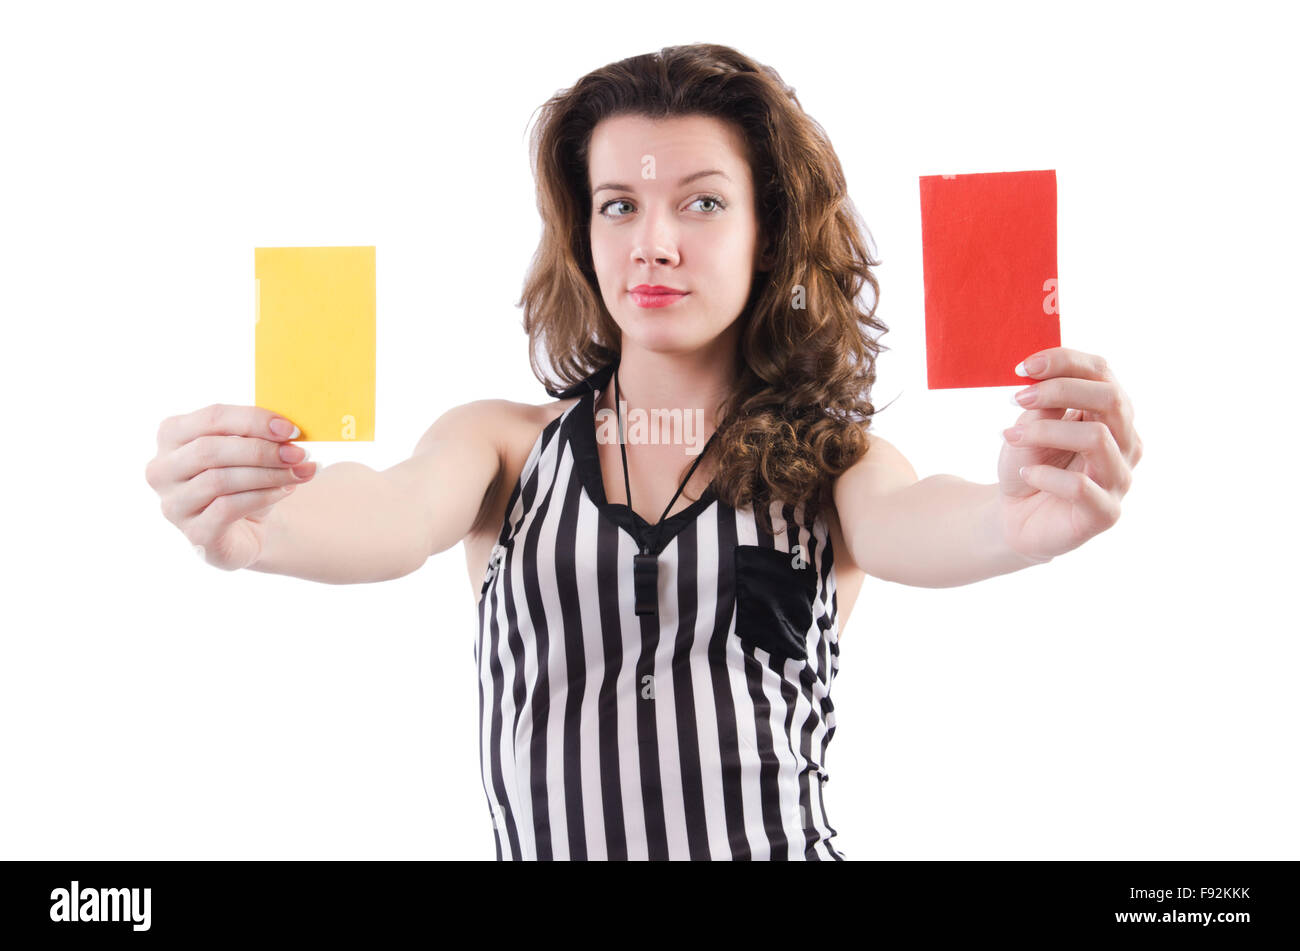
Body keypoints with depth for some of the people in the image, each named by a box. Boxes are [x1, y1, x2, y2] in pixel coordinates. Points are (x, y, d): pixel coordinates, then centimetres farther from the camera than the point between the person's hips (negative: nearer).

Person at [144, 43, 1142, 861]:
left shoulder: (830, 466, 6)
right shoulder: (505, 444, 7)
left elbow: (908, 524, -13)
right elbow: (395, 516, -10)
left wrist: (1018, 521, -35)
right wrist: (257, 527, -32)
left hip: (782, 837, 0)